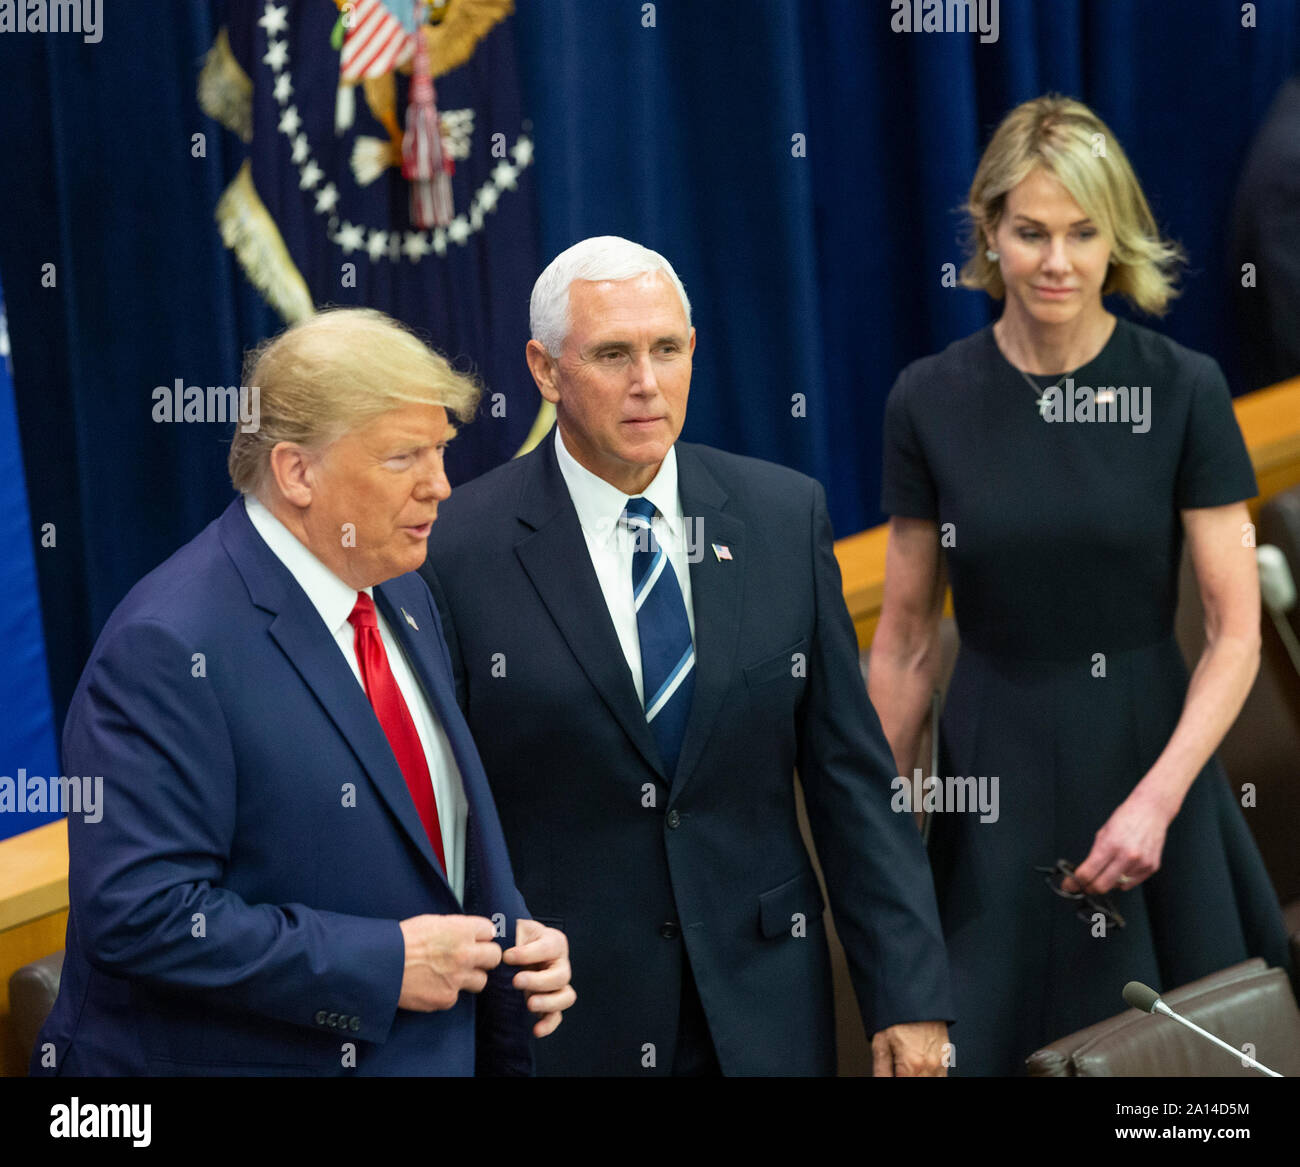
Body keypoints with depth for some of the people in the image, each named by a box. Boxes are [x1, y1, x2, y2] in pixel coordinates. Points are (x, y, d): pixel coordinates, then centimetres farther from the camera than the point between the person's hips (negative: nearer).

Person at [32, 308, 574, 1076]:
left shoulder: (403, 596, 7)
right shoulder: (171, 646, -20)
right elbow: (140, 914, -25)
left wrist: (511, 936, -2)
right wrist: (385, 964, -23)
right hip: (239, 1055, -7)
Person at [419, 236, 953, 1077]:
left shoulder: (785, 516, 1)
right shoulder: (462, 548, -9)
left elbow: (850, 772, 2)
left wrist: (908, 995, -1)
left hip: (763, 1012, 3)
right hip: (554, 1022, -3)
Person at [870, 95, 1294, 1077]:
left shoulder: (1184, 389, -6)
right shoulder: (930, 402, -3)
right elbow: (906, 641, 4)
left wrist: (1158, 799, -18)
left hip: (1152, 763, 0)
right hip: (997, 779, 1)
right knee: (1004, 1041, 6)